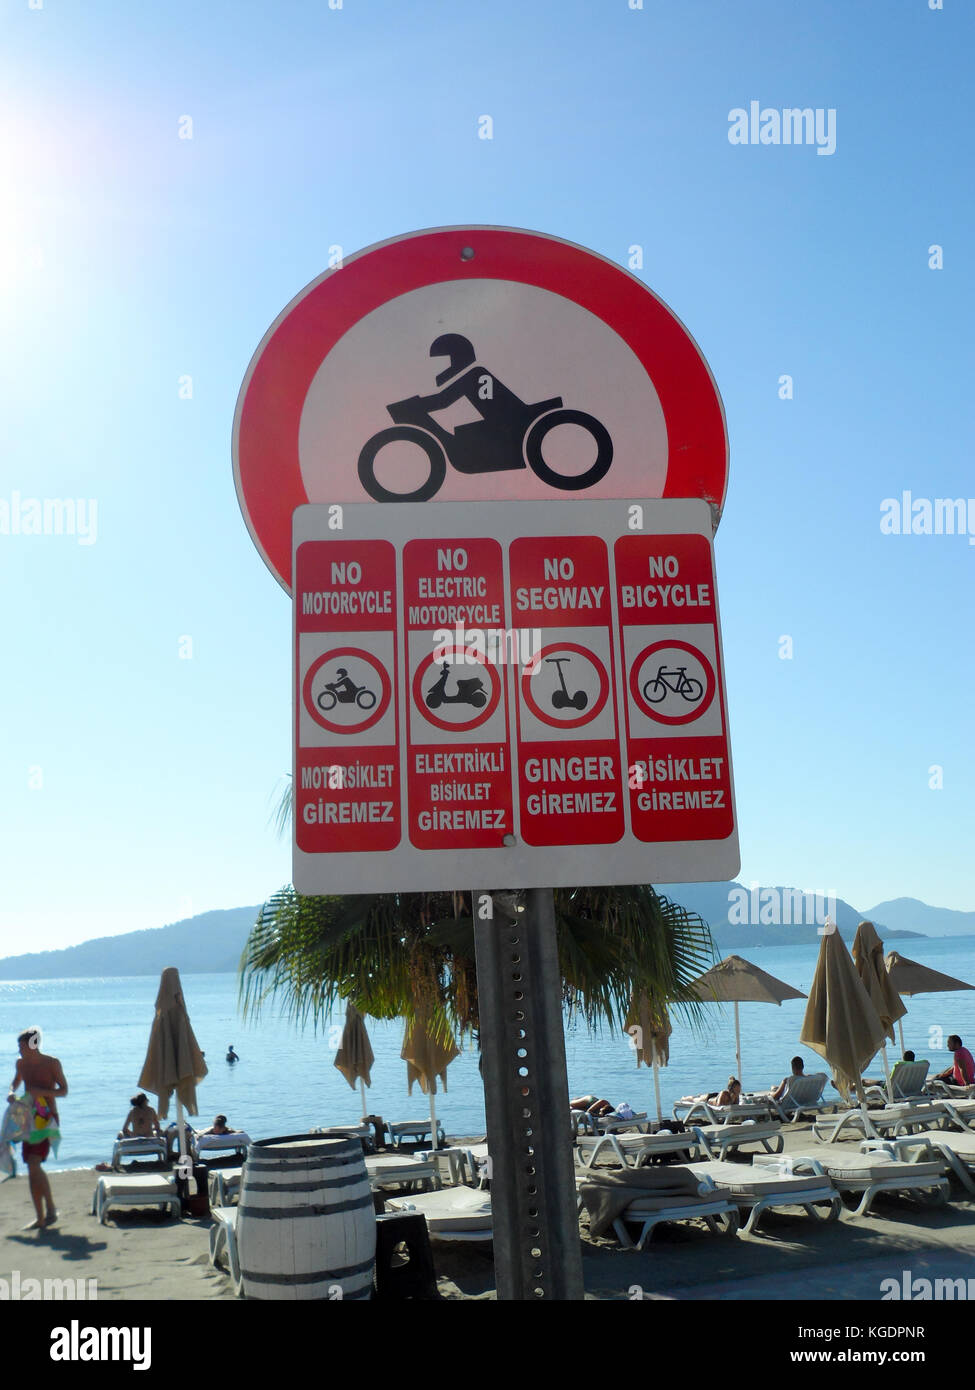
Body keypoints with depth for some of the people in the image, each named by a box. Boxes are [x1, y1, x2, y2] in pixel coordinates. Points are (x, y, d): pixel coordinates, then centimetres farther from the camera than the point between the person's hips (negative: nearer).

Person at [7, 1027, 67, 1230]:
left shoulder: (52, 1063, -8)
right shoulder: (21, 1063, 7)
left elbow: (64, 1090, -6)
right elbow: (16, 1080, 27)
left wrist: (42, 1092, -21)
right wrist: (12, 1092, 5)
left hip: (47, 1120, -6)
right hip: (28, 1119, 6)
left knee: (34, 1165, -19)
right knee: (32, 1169, 5)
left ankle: (50, 1208, -5)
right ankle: (40, 1217, 13)